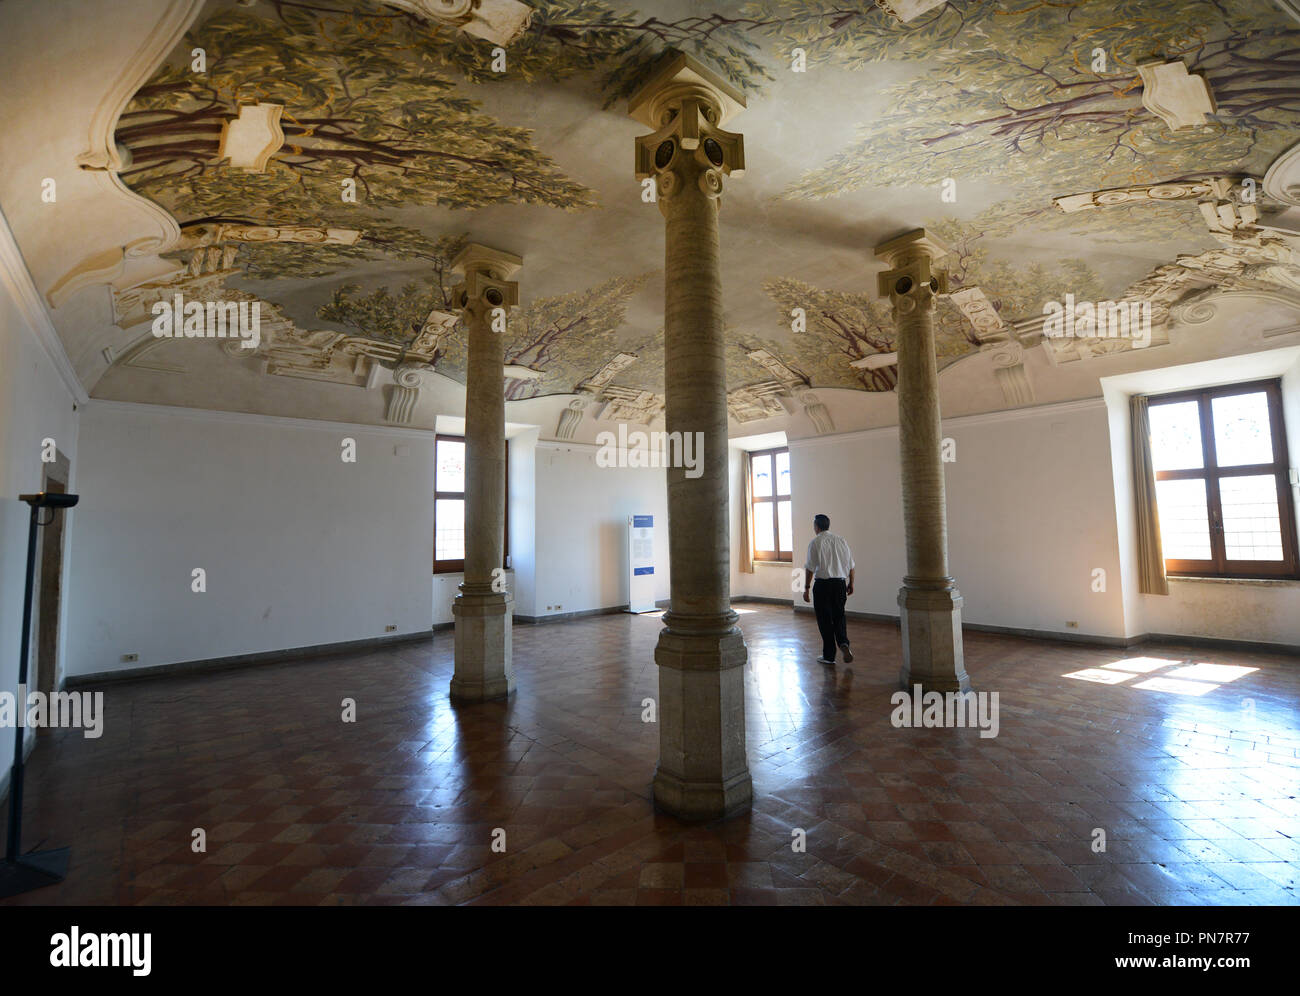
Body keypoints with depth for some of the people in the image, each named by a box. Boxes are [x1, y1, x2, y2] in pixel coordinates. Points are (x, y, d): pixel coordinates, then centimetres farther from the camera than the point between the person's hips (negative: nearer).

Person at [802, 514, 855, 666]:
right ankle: (843, 643, -5)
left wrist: (806, 588, -3)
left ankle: (829, 656, 13)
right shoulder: (841, 540, 7)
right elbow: (850, 565, 10)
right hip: (841, 583, 4)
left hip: (823, 584, -4)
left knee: (825, 619, 5)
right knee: (839, 616, 18)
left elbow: (810, 568, -9)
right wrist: (851, 583, 20)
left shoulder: (815, 542, -7)